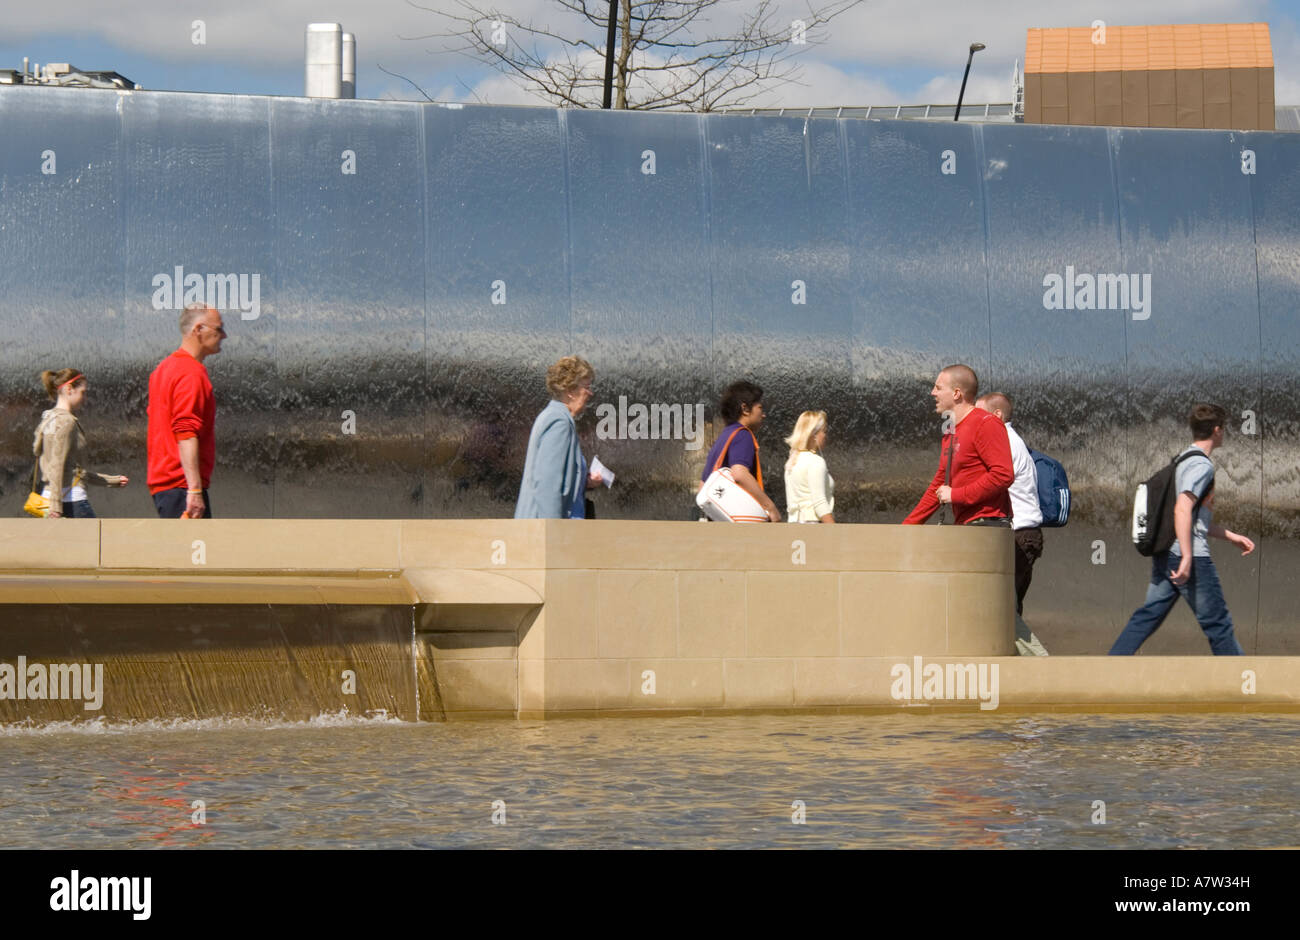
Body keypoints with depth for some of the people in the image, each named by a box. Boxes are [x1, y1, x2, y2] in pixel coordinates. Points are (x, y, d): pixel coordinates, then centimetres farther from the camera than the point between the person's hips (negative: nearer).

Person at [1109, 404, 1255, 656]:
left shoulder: (1184, 460, 19)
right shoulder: (1202, 464, -12)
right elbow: (1183, 510, -25)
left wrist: (1231, 536, 30)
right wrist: (1188, 558, -27)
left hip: (1166, 557, 9)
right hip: (1194, 558, -9)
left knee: (1148, 617, 8)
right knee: (1217, 622, 1)